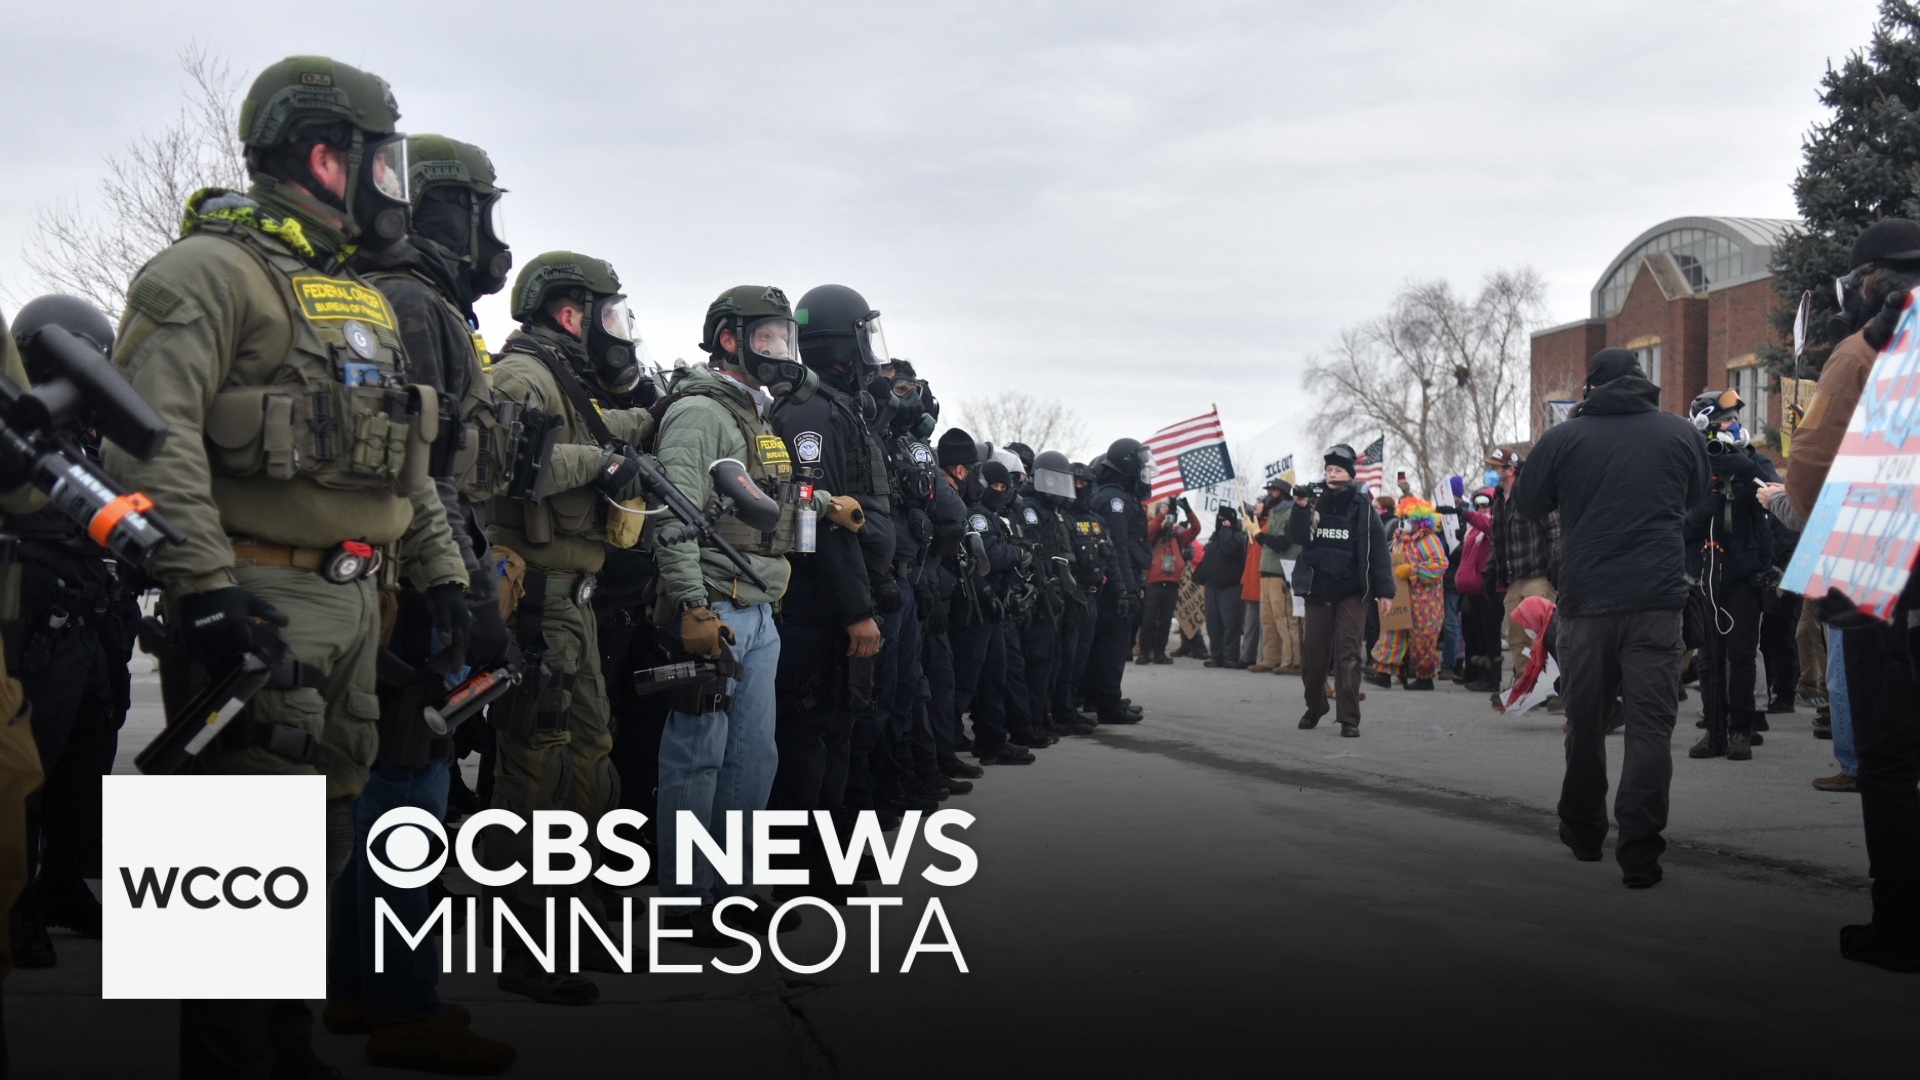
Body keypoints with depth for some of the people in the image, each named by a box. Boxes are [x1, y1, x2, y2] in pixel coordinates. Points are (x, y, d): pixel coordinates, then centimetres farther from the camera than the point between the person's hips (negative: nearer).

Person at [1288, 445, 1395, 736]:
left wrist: (1384, 590, -7)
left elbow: (1378, 548, -2)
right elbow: (1297, 537, -3)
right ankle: (1314, 707, 27)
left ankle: (1349, 719, -5)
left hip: (1351, 591, -3)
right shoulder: (1316, 503, 8)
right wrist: (1300, 508, -18)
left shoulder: (1361, 506, 1)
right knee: (1313, 653, 7)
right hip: (1318, 589, 3)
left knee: (1348, 655, -7)